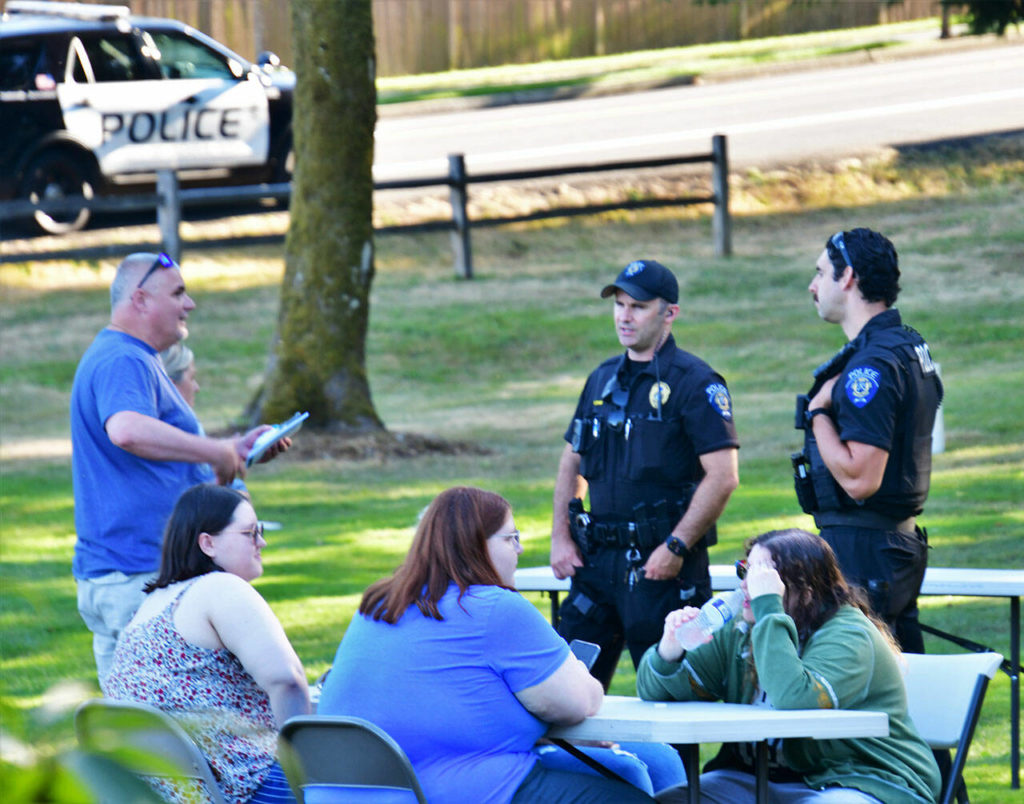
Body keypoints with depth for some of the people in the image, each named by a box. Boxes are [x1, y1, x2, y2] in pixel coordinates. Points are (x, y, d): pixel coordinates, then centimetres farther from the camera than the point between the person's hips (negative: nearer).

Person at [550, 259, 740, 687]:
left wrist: (676, 547, -18)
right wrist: (561, 537, 10)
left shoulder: (695, 382, -7)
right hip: (598, 557, 7)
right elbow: (572, 462, 23)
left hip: (660, 561, -7)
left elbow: (723, 476, -14)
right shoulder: (603, 379, 14)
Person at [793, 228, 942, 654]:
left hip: (862, 550, -11)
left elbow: (858, 478, -24)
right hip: (902, 539, 11)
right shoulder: (910, 347, 13)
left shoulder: (871, 366, -19)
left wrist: (818, 413, -13)